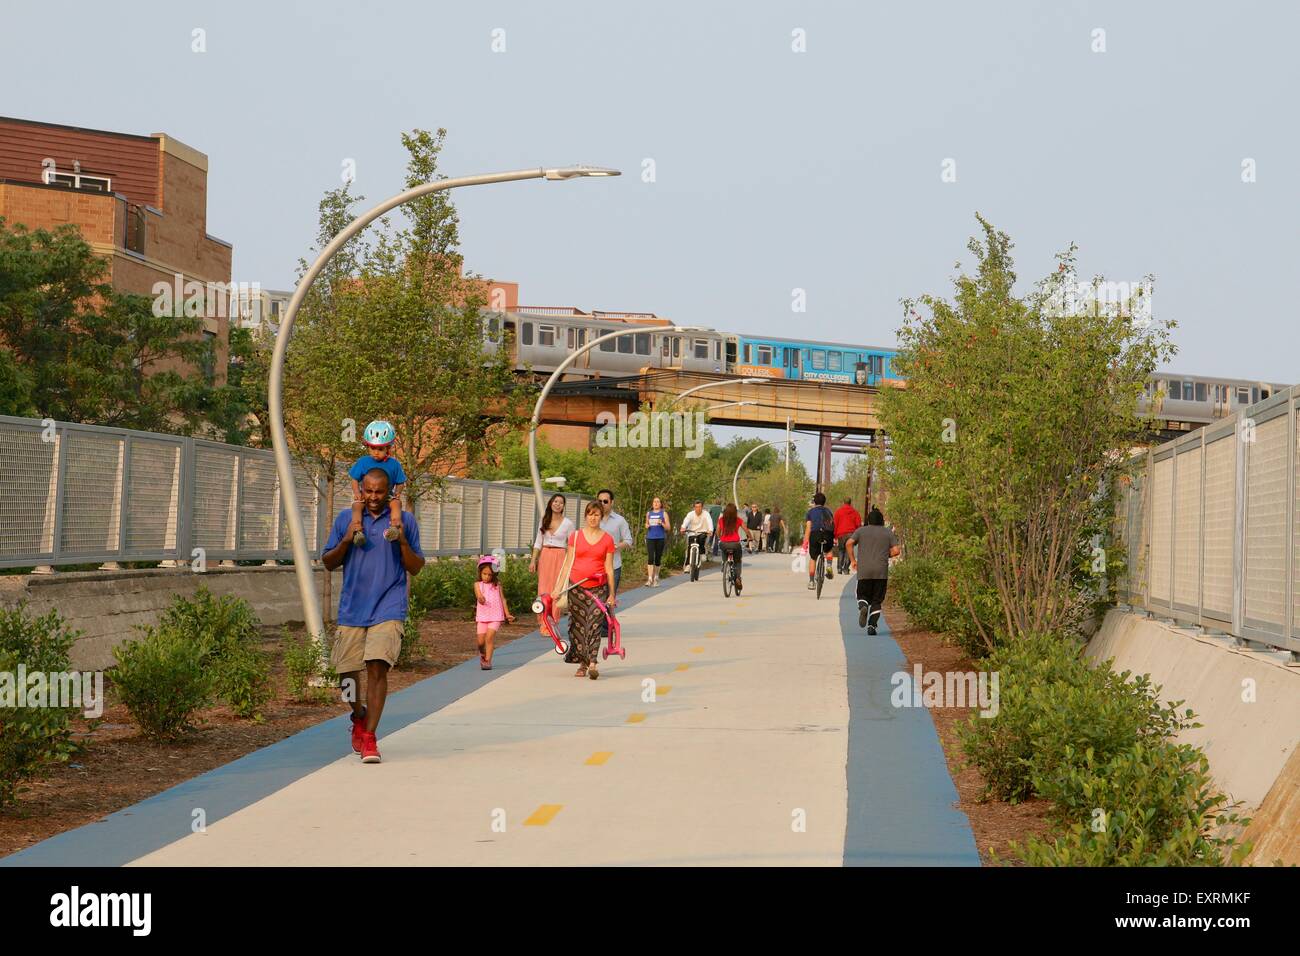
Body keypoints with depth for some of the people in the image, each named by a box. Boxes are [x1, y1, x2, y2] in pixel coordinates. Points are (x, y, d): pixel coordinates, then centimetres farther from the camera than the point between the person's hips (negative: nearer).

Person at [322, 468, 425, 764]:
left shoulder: (405, 520, 5)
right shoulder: (345, 519, 8)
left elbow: (416, 568, 6)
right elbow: (328, 563, 10)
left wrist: (402, 541, -11)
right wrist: (346, 541, -8)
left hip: (388, 609, -2)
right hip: (352, 609, 2)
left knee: (377, 667, -16)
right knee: (346, 671, 6)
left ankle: (369, 738, -12)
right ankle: (359, 717, 37)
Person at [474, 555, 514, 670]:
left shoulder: (497, 585, 6)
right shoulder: (478, 584, 4)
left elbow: (502, 599, 10)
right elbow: (478, 594, -16)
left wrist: (507, 614, 6)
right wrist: (480, 598, -40)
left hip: (496, 617, -1)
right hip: (482, 616, 1)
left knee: (489, 638, -16)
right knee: (481, 641, 0)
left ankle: (488, 661, -11)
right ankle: (483, 655, 30)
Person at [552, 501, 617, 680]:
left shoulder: (607, 539, 4)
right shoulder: (575, 536, 6)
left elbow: (609, 569, 5)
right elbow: (568, 564, 8)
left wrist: (612, 594, 5)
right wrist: (558, 588, 3)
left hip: (598, 588, -1)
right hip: (577, 587, 2)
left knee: (595, 625, -12)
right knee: (578, 626, 3)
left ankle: (592, 663, -19)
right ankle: (582, 663, 12)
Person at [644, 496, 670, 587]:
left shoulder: (663, 513, 4)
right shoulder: (649, 513, 12)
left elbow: (668, 527, 2)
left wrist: (662, 523, -16)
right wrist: (647, 526, 1)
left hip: (660, 538, -1)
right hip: (650, 538, 1)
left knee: (658, 558, 5)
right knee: (650, 558, -12)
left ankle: (656, 578, 19)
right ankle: (650, 578, -17)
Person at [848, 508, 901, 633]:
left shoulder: (861, 531, 9)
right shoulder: (888, 533, 9)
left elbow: (849, 543, -5)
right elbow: (896, 550, 1)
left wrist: (853, 560, 3)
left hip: (864, 571, 0)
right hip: (881, 572, 0)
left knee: (863, 596, 13)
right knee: (877, 601, 7)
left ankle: (863, 607, -20)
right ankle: (871, 625, -7)